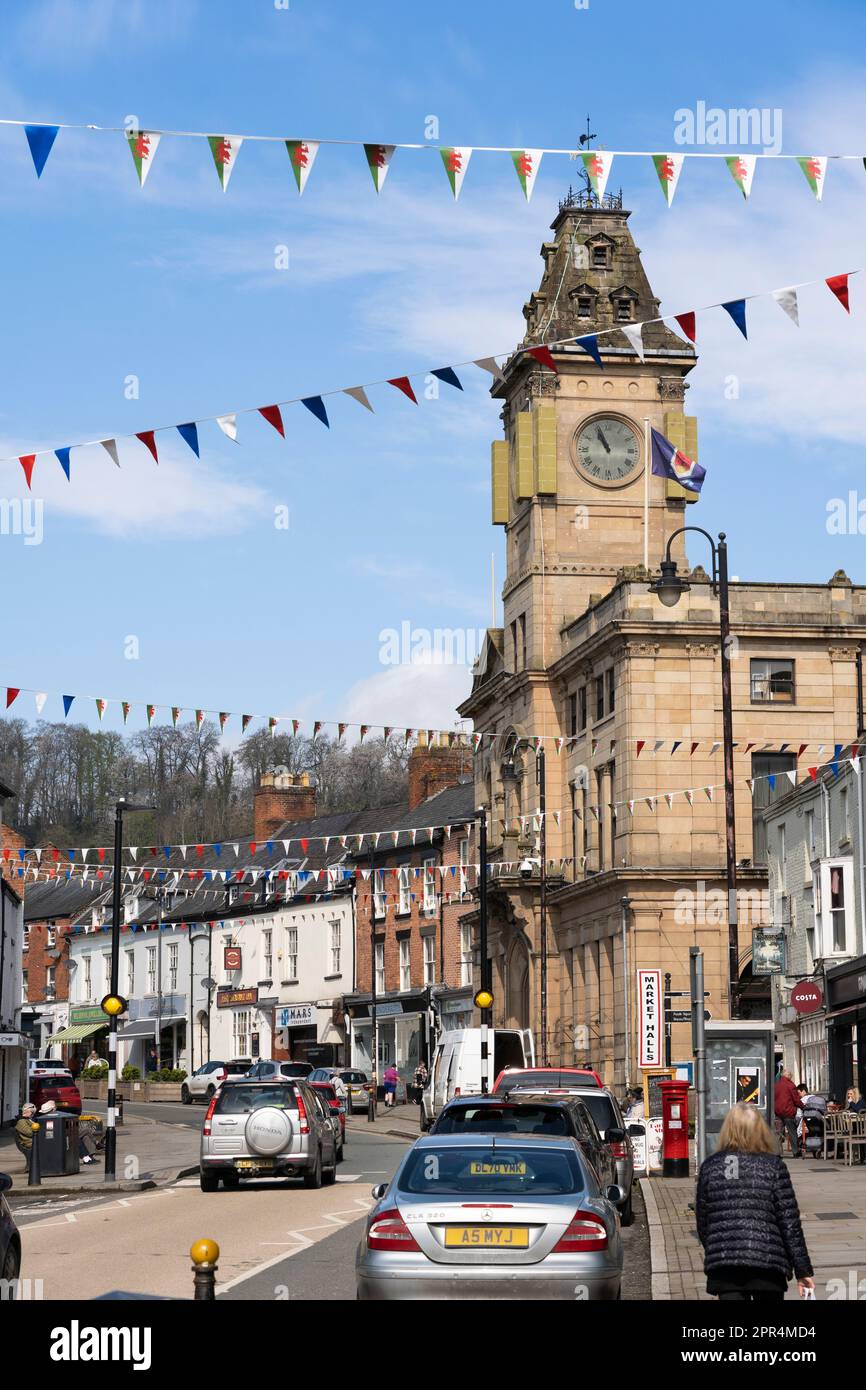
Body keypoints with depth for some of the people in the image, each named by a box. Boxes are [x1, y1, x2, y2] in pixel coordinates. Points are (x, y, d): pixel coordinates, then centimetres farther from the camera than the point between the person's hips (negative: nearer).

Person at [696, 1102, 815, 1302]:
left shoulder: (710, 1166, 4)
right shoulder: (774, 1166, -1)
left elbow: (702, 1221, 9)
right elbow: (790, 1223, -3)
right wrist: (803, 1271, 2)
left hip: (722, 1267, 1)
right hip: (768, 1262, -1)